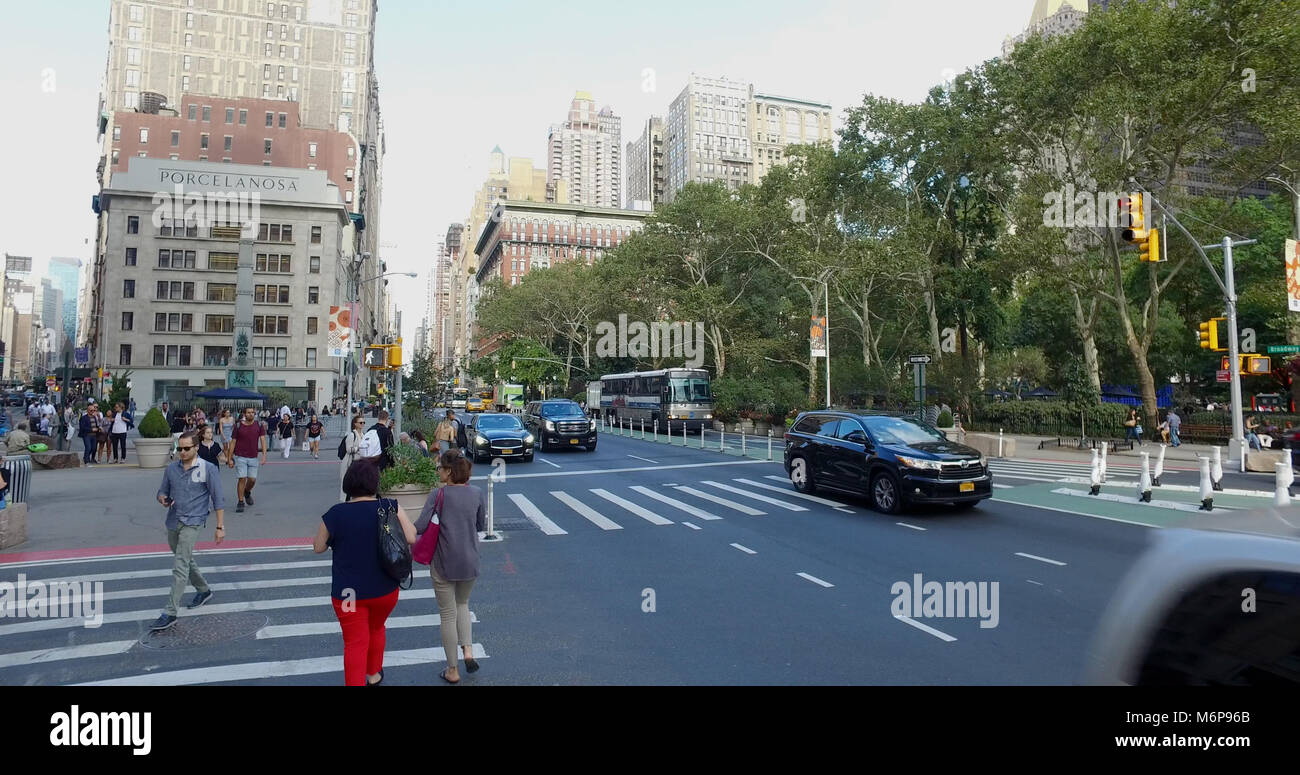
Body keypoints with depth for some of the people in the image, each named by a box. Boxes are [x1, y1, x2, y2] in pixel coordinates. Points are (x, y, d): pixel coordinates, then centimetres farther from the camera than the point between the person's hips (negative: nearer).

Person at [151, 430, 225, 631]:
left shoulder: (208, 469, -7)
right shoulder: (171, 468, 7)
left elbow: (218, 499, -5)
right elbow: (163, 490, 16)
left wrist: (220, 526, -8)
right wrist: (162, 498, -10)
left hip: (193, 522, -6)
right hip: (173, 522, 6)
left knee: (180, 566, -13)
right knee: (186, 561, 21)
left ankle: (170, 613, -11)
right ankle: (203, 590, 42)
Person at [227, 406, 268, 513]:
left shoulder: (259, 426, 2)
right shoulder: (238, 426, 0)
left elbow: (263, 440, -4)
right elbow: (233, 442, 4)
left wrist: (264, 455, -16)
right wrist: (229, 458, 2)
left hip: (253, 457, 2)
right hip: (240, 457, -2)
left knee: (252, 479, 4)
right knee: (242, 479, -7)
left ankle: (247, 492, 37)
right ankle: (240, 502, 4)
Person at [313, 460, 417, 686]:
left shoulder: (335, 514, -13)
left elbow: (318, 547, -3)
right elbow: (411, 538, -13)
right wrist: (400, 515, 3)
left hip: (348, 591, -2)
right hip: (385, 589, 3)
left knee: (355, 643, 6)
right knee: (376, 629, 27)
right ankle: (374, 674, 46)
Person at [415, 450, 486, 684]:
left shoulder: (438, 494, -13)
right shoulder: (476, 493, -1)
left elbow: (419, 527, -17)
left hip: (444, 563, -3)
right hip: (470, 562, 3)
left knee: (448, 614, 11)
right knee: (462, 603, 27)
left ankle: (452, 671, 20)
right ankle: (468, 650, 10)